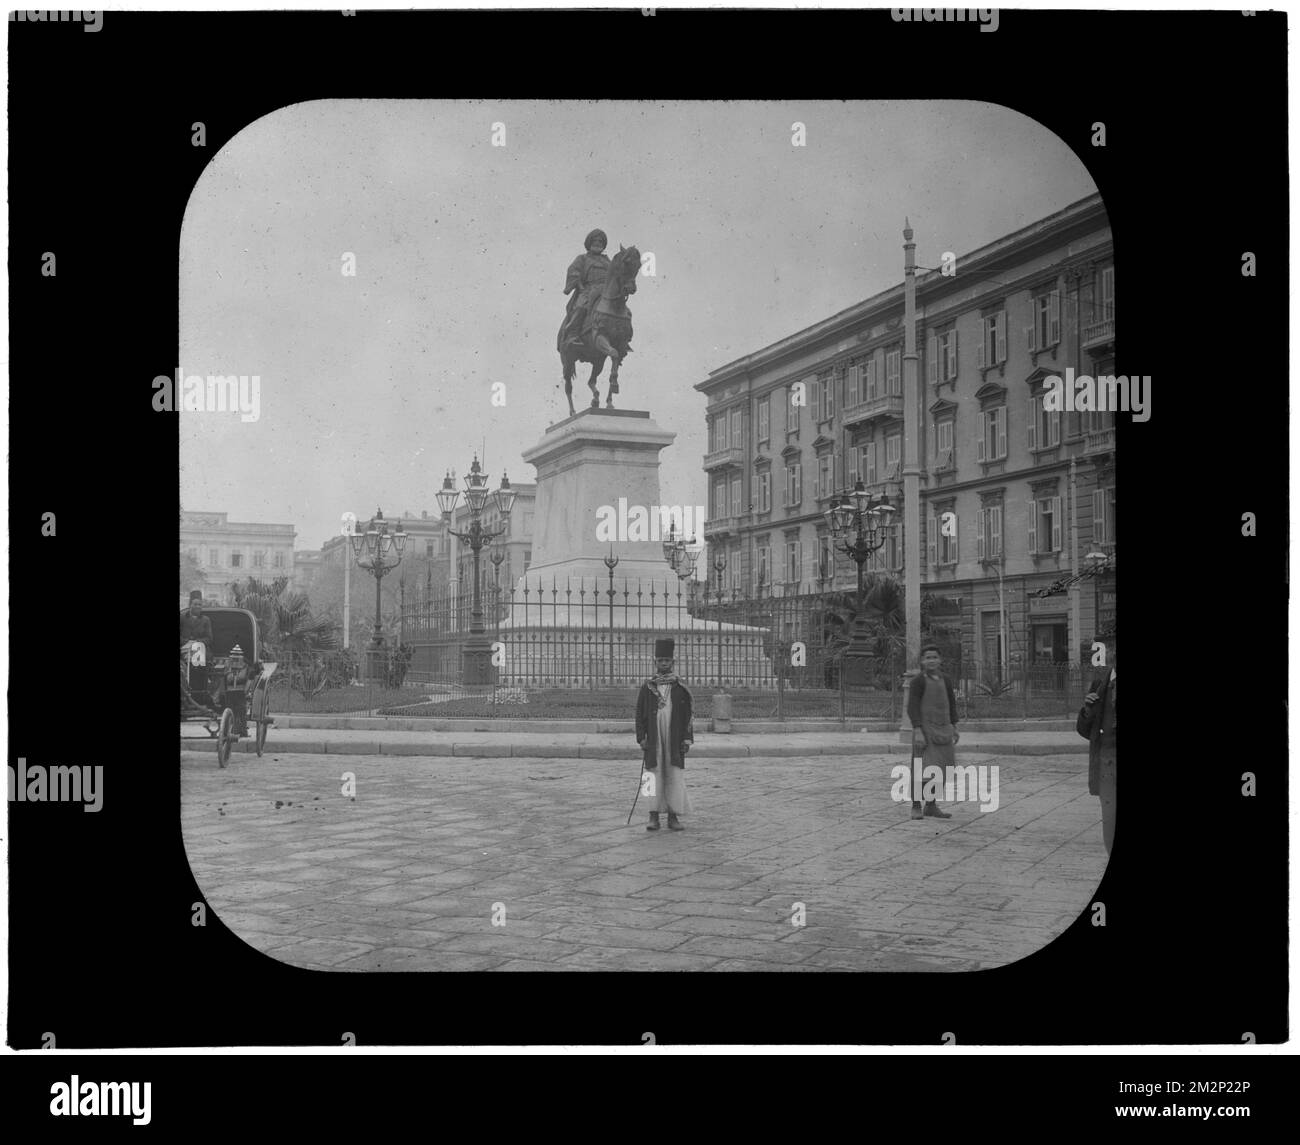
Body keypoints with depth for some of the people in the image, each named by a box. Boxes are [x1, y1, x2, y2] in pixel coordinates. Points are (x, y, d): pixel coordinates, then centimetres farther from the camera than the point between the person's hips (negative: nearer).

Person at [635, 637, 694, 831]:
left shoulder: (680, 688, 6)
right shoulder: (647, 687, 6)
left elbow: (687, 715, 5)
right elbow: (640, 714, 5)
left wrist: (687, 739, -2)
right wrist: (641, 738, -2)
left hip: (675, 740, 0)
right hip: (653, 740, 0)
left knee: (675, 777, 0)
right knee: (654, 777, 1)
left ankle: (673, 817, 7)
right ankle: (654, 817, 6)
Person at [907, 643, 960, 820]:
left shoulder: (945, 681, 10)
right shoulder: (918, 681, -10)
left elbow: (951, 705, 17)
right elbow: (912, 707, -14)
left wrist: (954, 729, 12)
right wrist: (917, 732, -22)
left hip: (942, 731, 6)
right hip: (925, 730, -6)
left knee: (940, 771, 8)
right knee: (923, 770, -8)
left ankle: (931, 807, 16)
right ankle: (916, 808, 0)